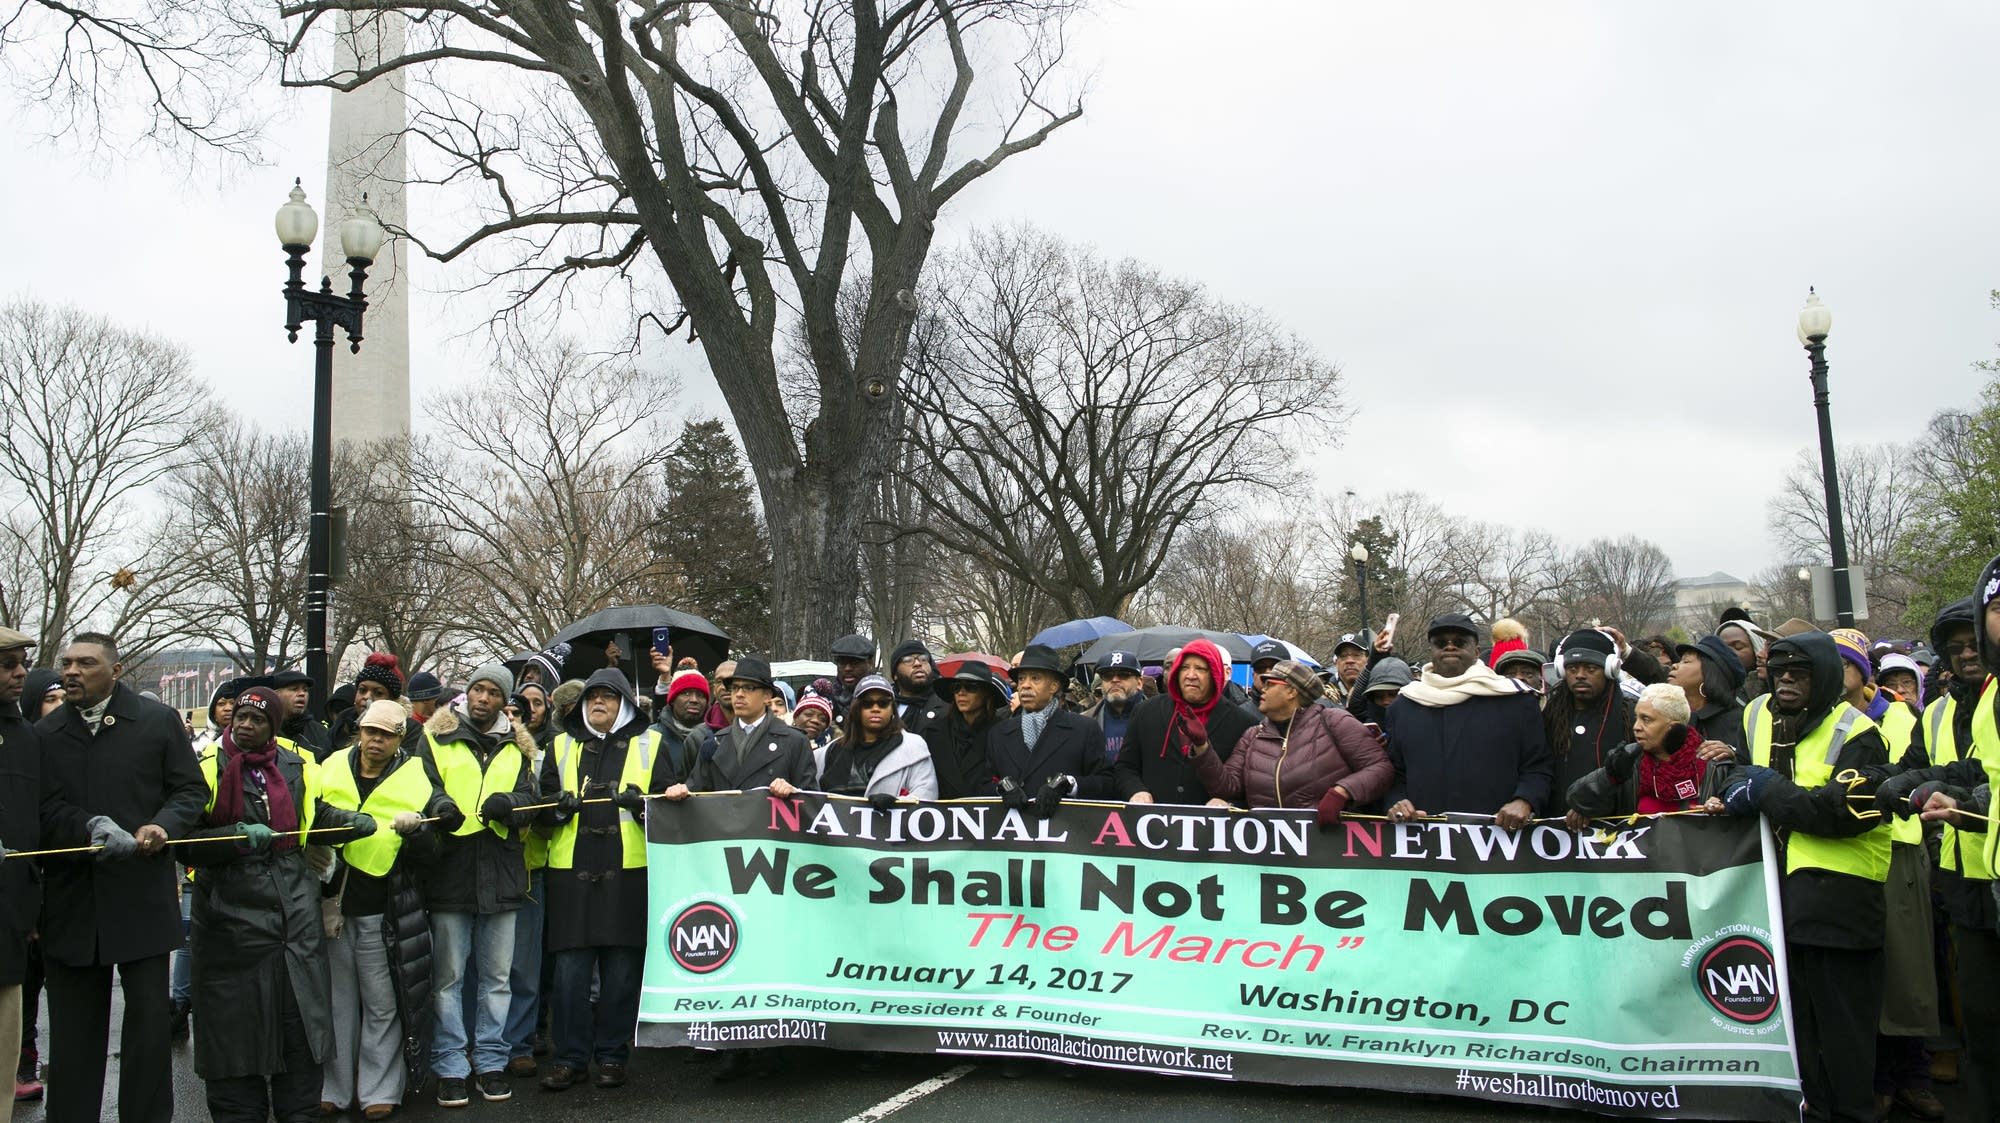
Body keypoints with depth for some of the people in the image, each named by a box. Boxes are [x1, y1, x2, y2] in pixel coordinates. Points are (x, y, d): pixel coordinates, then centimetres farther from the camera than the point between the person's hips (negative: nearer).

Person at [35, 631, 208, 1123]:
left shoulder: (159, 721, 2)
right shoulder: (45, 733, 8)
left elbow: (192, 790, 4)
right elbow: (43, 813, 1)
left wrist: (163, 825, -15)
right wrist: (92, 827, -17)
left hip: (143, 895, -2)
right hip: (71, 899, 2)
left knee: (150, 1018, 3)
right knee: (74, 1027, 9)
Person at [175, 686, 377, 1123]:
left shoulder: (297, 767, 7)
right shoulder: (209, 769, -4)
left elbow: (316, 817, 22)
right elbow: (185, 844, -8)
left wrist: (351, 822, 4)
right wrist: (239, 838, -21)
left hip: (296, 914, 4)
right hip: (232, 916, -3)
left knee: (303, 1021, 9)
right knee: (236, 1026, 4)